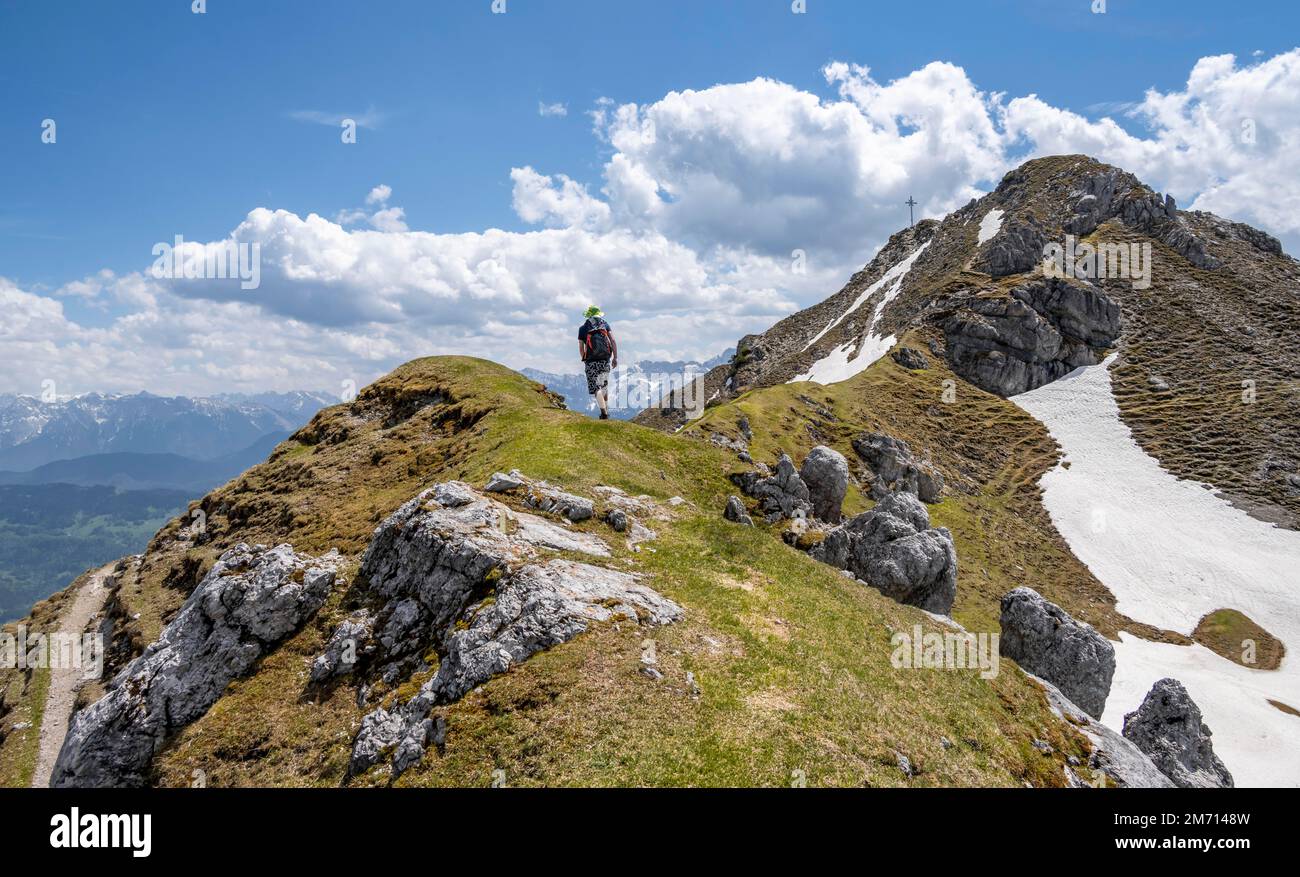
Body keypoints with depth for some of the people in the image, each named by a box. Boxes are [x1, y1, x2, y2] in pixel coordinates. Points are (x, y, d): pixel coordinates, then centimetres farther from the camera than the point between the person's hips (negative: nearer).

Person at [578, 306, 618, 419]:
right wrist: (615, 357, 3)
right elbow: (613, 341, -1)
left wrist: (584, 360, 19)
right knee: (604, 384, 20)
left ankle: (604, 412, -17)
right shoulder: (605, 324, 8)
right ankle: (606, 409, 27)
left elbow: (581, 348, 4)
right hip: (605, 360, 3)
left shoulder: (583, 328, 5)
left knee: (595, 387, -4)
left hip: (591, 361, -2)